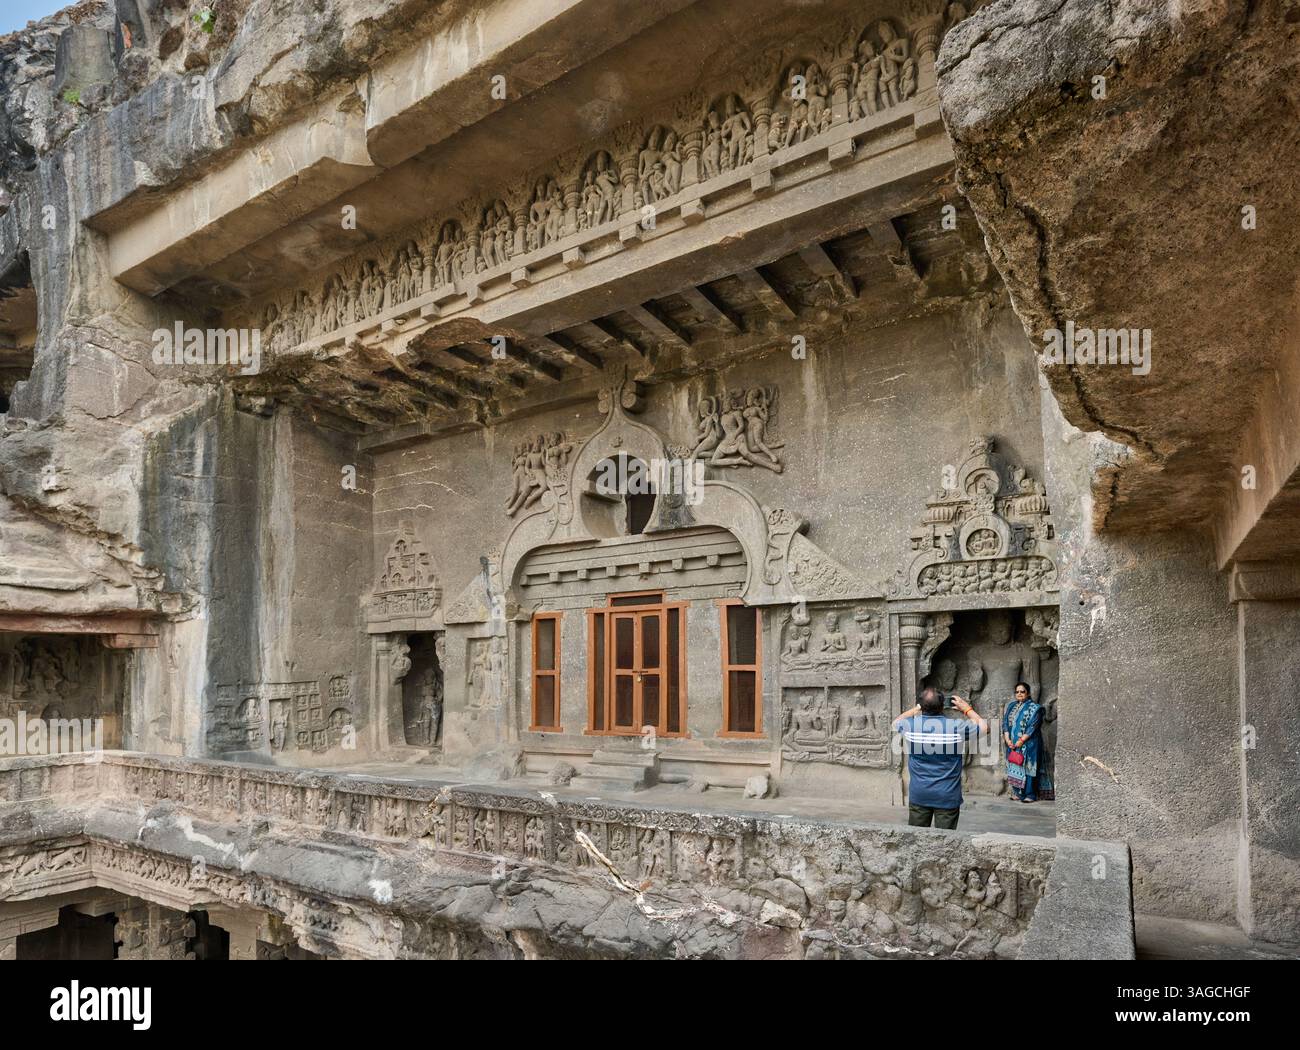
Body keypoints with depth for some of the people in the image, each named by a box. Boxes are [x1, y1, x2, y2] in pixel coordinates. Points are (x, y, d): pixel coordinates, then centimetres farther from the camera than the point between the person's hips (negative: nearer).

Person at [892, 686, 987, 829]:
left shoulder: (910, 725, -9)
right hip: (947, 796, -2)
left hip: (918, 795, 2)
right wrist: (967, 709, 14)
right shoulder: (957, 727, -14)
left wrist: (916, 709, 19)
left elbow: (895, 723, 18)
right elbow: (985, 727, 5)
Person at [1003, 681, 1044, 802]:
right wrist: (1007, 739, -5)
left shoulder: (1034, 708, -3)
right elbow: (1005, 723, 8)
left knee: (1026, 766, -6)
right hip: (1012, 744, 5)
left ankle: (1029, 795, 0)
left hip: (1028, 744, -5)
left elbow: (1033, 727, -11)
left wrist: (1021, 741, -16)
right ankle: (1017, 793, 12)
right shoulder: (1011, 706, 14)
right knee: (1014, 767, 6)